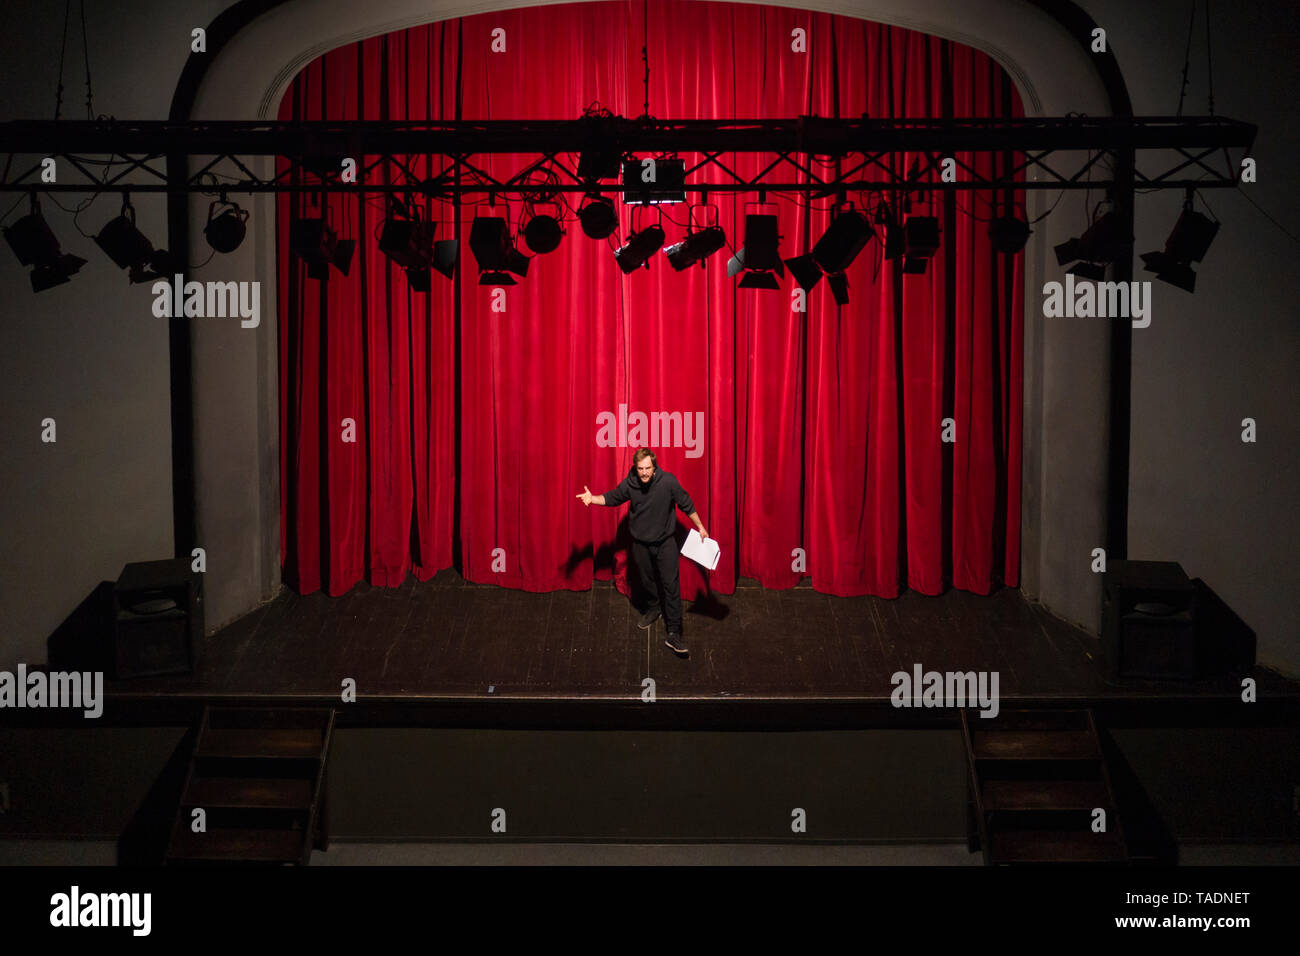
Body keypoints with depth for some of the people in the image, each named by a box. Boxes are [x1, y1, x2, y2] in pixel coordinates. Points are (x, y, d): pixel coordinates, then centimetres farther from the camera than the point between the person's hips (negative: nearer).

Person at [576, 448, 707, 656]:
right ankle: (653, 609, 49)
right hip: (640, 543, 3)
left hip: (665, 542, -2)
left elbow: (686, 504, -6)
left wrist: (700, 527, 1)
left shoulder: (668, 481, -19)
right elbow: (612, 498, 4)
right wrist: (592, 498, -14)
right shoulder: (629, 484, -13)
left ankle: (674, 633, -5)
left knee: (671, 585, -6)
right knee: (647, 580, 20)